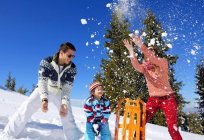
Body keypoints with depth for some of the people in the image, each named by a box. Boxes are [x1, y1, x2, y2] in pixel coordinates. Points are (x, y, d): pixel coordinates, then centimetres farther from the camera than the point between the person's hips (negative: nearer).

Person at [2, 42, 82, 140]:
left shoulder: (72, 68, -19)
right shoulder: (46, 62, -24)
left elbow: (67, 88, -18)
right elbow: (42, 82, -29)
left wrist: (64, 103, -32)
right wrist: (44, 99, -44)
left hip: (60, 93, 1)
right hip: (44, 90, -1)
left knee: (68, 117, -5)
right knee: (26, 108, -13)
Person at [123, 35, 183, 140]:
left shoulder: (163, 62, -7)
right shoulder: (145, 67, 0)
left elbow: (154, 60, -31)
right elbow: (136, 66, -25)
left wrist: (141, 46, -40)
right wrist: (131, 50, -38)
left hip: (168, 99, -3)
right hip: (153, 99, 3)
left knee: (173, 128, -4)